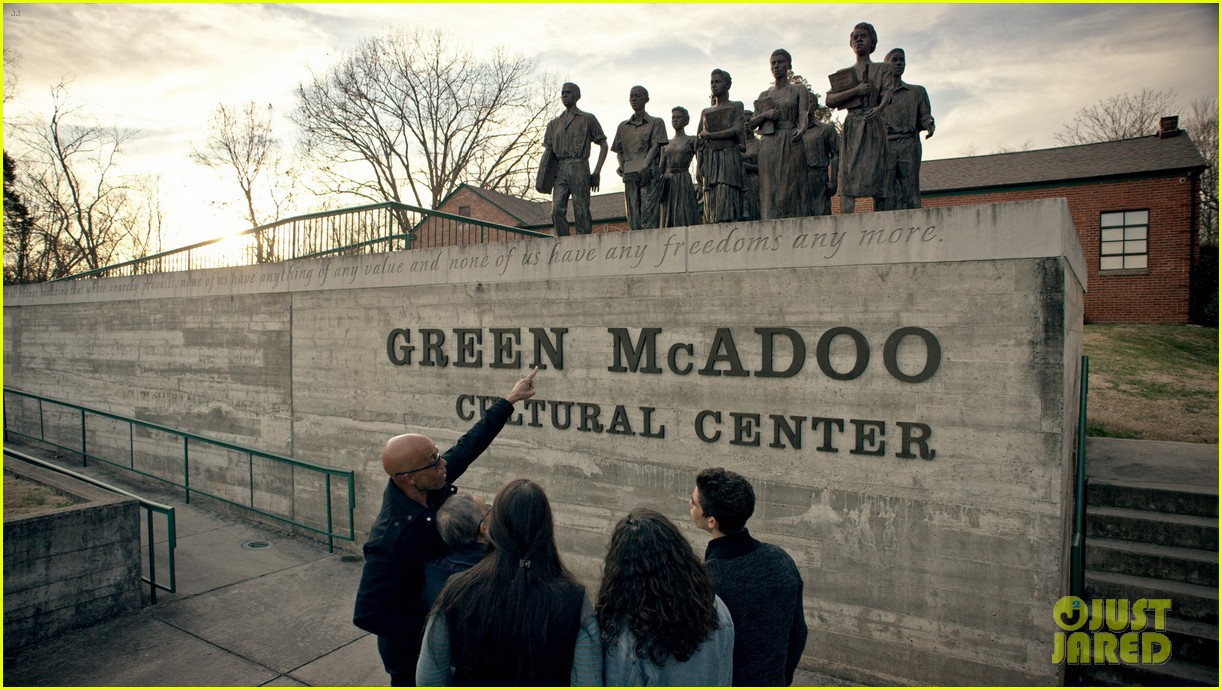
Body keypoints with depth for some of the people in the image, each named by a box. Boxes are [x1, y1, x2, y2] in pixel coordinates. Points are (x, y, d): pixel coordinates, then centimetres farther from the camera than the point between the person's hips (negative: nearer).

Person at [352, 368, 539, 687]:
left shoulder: (432, 488, -16)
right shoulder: (391, 540, -36)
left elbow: (467, 446, -3)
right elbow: (366, 614, -30)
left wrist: (509, 400, 2)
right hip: (413, 650, -7)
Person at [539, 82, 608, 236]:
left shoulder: (588, 119, 10)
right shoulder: (554, 124, 22)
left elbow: (603, 145, 7)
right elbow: (548, 150, 19)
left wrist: (596, 172, -3)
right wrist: (543, 176, 3)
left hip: (579, 168, -4)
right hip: (559, 171, 4)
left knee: (581, 212, -7)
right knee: (557, 210, -11)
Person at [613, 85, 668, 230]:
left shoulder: (656, 122, 11)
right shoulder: (623, 126, 22)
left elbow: (656, 146, -3)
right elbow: (619, 150, 22)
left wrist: (645, 166, -19)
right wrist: (621, 165, 0)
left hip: (649, 171, -4)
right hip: (629, 173, 4)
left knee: (648, 212, -15)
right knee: (632, 213, -2)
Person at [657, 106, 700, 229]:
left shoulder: (692, 141, 5)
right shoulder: (666, 144, 18)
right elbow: (661, 168, 16)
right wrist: (658, 188, 6)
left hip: (684, 182, -4)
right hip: (667, 184, 5)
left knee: (684, 217, -10)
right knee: (667, 220, 0)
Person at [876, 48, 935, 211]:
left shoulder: (917, 91, 24)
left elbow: (924, 116, 15)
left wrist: (929, 124, -7)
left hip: (909, 144, 1)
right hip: (883, 145, -1)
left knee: (910, 190, -9)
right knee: (884, 192, -12)